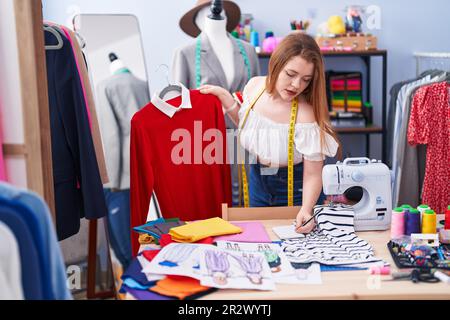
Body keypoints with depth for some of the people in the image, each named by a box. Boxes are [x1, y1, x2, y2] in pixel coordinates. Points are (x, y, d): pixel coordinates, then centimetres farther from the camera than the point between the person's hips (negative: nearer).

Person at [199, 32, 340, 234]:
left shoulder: (306, 116, -30)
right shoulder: (254, 86, -14)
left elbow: (312, 175, -24)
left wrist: (306, 210, -40)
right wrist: (226, 99, -8)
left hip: (296, 192, -4)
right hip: (258, 184, 5)